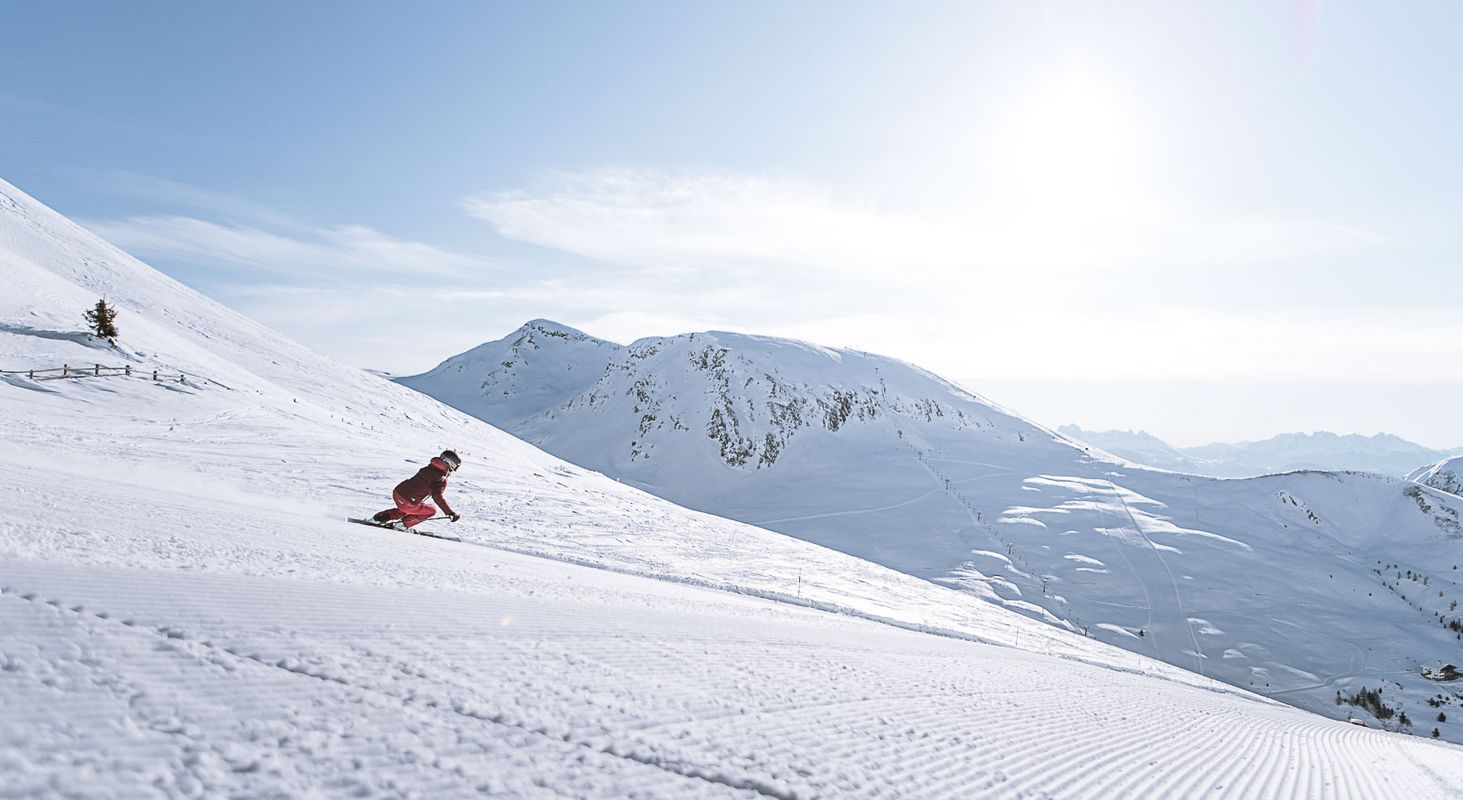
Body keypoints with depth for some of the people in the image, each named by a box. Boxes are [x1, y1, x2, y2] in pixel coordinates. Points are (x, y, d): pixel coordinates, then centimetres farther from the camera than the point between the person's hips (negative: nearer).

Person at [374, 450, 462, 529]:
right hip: (408, 503, -7)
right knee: (432, 511, 15)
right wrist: (451, 513, -26)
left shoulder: (428, 468, 10)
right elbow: (438, 497, -25)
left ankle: (382, 517, 25)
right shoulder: (442, 480, -13)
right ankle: (404, 523, 7)